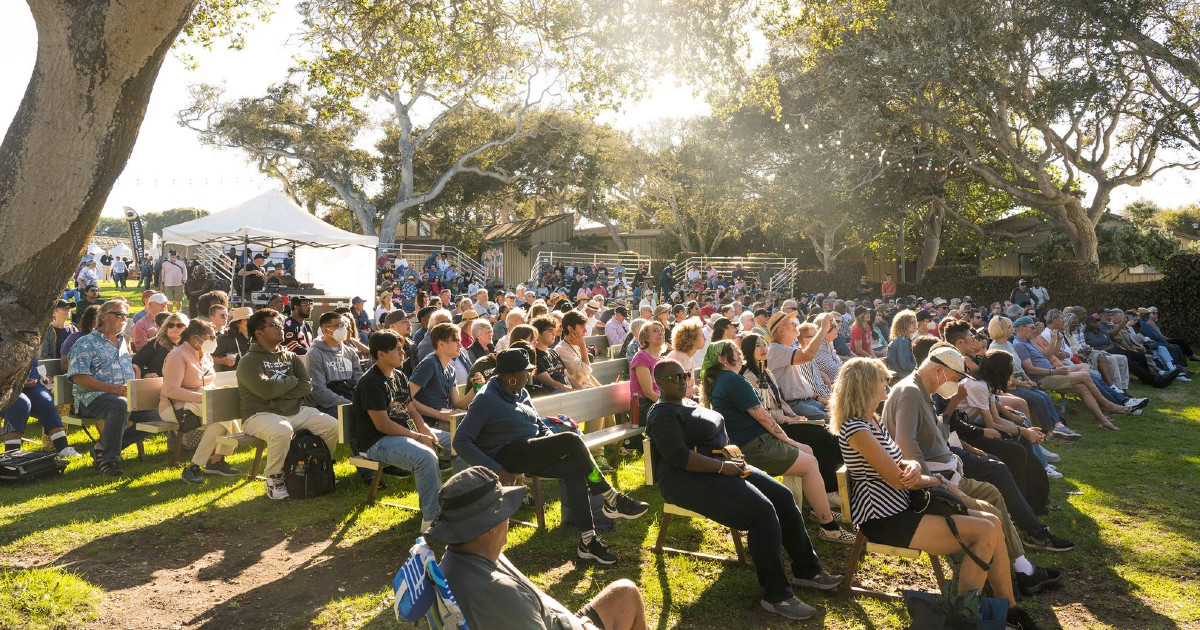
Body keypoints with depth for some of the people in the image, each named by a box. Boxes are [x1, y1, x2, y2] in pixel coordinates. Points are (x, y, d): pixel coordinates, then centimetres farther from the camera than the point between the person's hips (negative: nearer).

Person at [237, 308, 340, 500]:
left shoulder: (290, 357, 14)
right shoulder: (248, 361, -5)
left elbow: (307, 386, 1)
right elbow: (266, 390, -21)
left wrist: (279, 393, -12)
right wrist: (292, 381, -5)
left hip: (296, 411, 6)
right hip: (261, 414, -6)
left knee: (333, 426, -11)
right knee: (282, 431, -38)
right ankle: (274, 478, -13)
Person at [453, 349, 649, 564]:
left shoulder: (520, 393, 15)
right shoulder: (486, 399, -9)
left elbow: (540, 425, 21)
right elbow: (461, 442, -14)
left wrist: (556, 448, -1)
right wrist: (495, 469, -22)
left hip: (530, 456, 7)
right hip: (507, 456, -7)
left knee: (574, 467, -22)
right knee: (572, 440, -22)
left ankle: (587, 541, -19)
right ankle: (612, 501, -11)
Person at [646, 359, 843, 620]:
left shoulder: (689, 404, 19)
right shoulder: (663, 413, -10)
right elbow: (679, 456, -22)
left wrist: (733, 458, 4)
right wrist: (723, 467, -22)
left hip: (720, 464, 10)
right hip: (689, 480, -10)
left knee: (782, 496, -2)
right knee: (762, 510, -25)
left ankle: (806, 569, 12)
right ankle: (776, 595, -17)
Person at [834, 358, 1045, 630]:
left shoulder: (874, 423, 14)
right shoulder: (855, 429, -18)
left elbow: (901, 463, 11)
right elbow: (897, 479, -18)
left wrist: (913, 466, -13)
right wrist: (938, 481, -2)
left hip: (901, 507, 10)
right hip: (884, 520, -10)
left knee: (992, 522, 2)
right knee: (985, 532, -15)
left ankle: (1008, 608, 11)